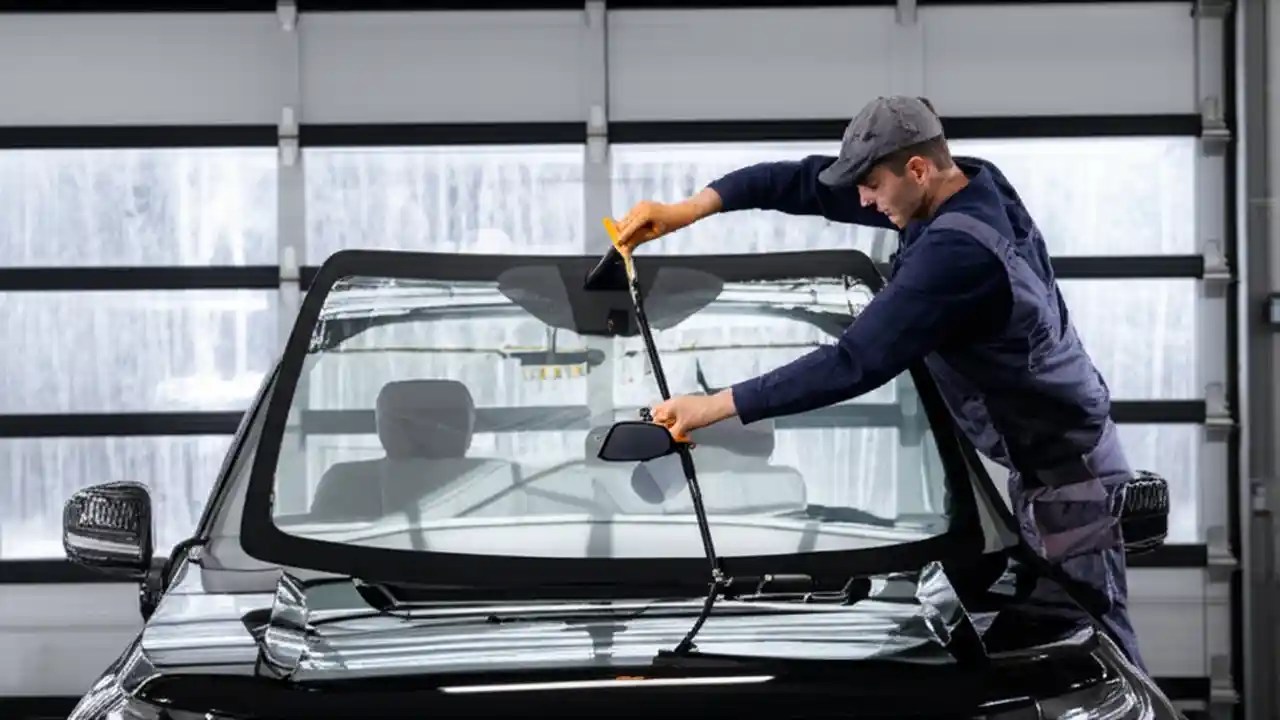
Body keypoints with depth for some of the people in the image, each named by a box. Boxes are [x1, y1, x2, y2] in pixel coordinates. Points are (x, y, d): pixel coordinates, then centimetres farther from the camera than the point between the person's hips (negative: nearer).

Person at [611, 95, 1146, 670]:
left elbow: (855, 363, -30)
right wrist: (689, 208, -4)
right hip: (1042, 457, 10)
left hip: (1067, 470, -10)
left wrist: (717, 406, -27)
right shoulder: (975, 186, 0)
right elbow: (809, 182, 5)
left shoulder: (958, 252, -30)